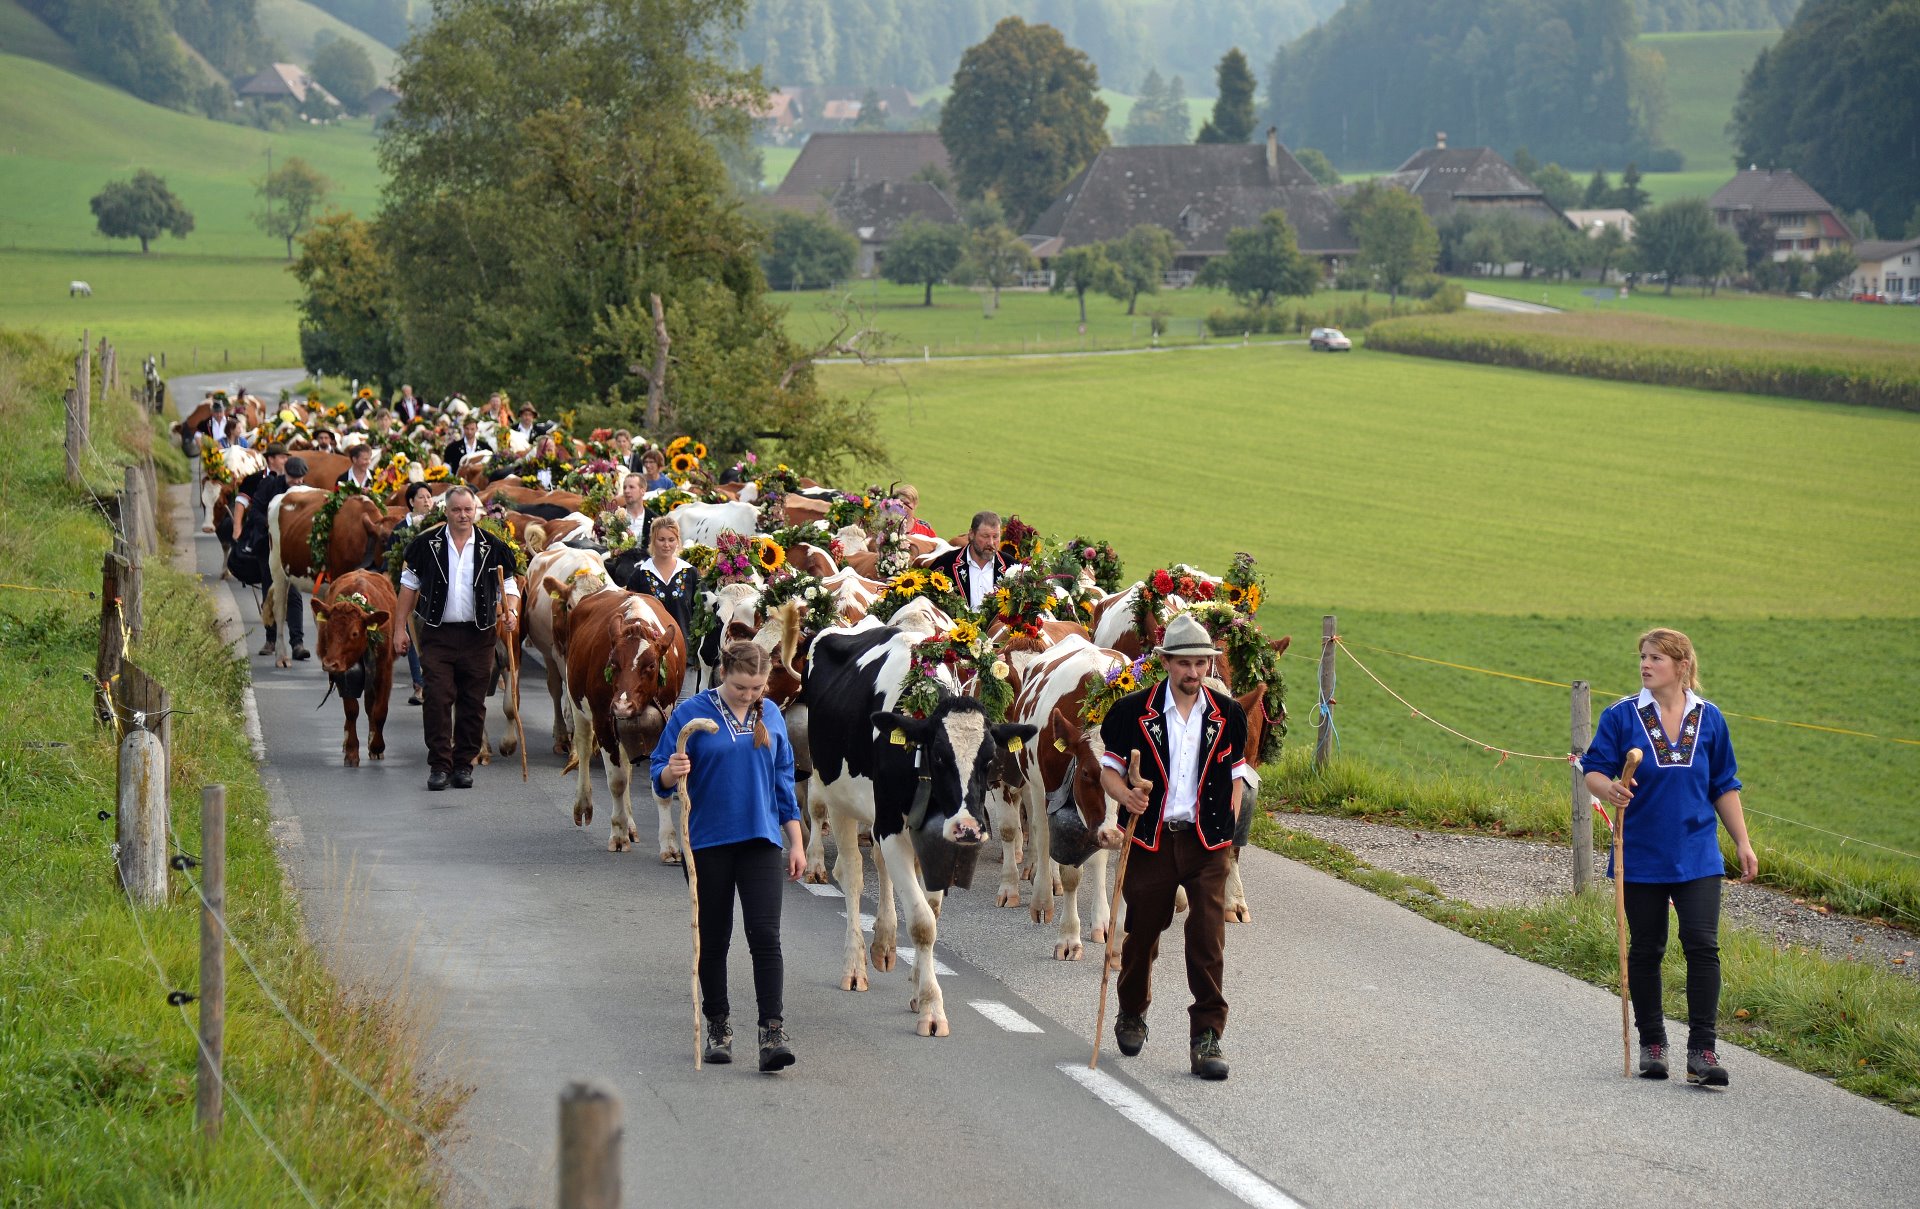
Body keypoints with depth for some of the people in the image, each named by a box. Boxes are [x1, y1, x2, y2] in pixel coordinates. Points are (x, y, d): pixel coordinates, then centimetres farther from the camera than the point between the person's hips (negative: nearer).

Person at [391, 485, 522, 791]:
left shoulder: (492, 548, 5)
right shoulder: (426, 544, 3)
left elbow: (509, 586, 10)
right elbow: (409, 586, 8)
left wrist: (511, 610, -12)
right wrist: (400, 628, 4)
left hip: (478, 636, 1)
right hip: (437, 635, -1)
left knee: (473, 704, 4)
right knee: (438, 700, -8)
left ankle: (464, 765, 13)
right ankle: (439, 765, -4)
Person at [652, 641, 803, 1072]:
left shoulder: (771, 716, 6)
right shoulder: (691, 713, -5)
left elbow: (784, 782, 13)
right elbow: (661, 777, -3)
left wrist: (796, 843, 12)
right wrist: (672, 773, -27)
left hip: (760, 840, 1)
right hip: (708, 842, -1)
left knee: (765, 935, -10)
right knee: (713, 938, 7)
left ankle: (773, 1031, -11)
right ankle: (717, 1028, 19)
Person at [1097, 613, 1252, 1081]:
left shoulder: (1228, 715, 5)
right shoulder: (1133, 711, -2)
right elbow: (1109, 768, 5)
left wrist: (1229, 832, 7)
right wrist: (1125, 796, -17)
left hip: (1208, 841, 1)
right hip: (1150, 840, 0)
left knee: (1208, 939, -8)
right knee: (1141, 932, 10)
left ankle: (1206, 1037, -5)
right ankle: (1131, 1015, 35)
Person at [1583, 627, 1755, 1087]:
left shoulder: (1708, 718, 3)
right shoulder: (1621, 716, -3)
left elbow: (1724, 787, 12)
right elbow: (1593, 769, -4)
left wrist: (1742, 842, 10)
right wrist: (1608, 788, -27)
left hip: (1697, 856, 1)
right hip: (1641, 856, -1)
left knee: (1702, 945, -9)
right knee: (1645, 950, 8)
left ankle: (1701, 1051, -7)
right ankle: (1651, 1043, 23)